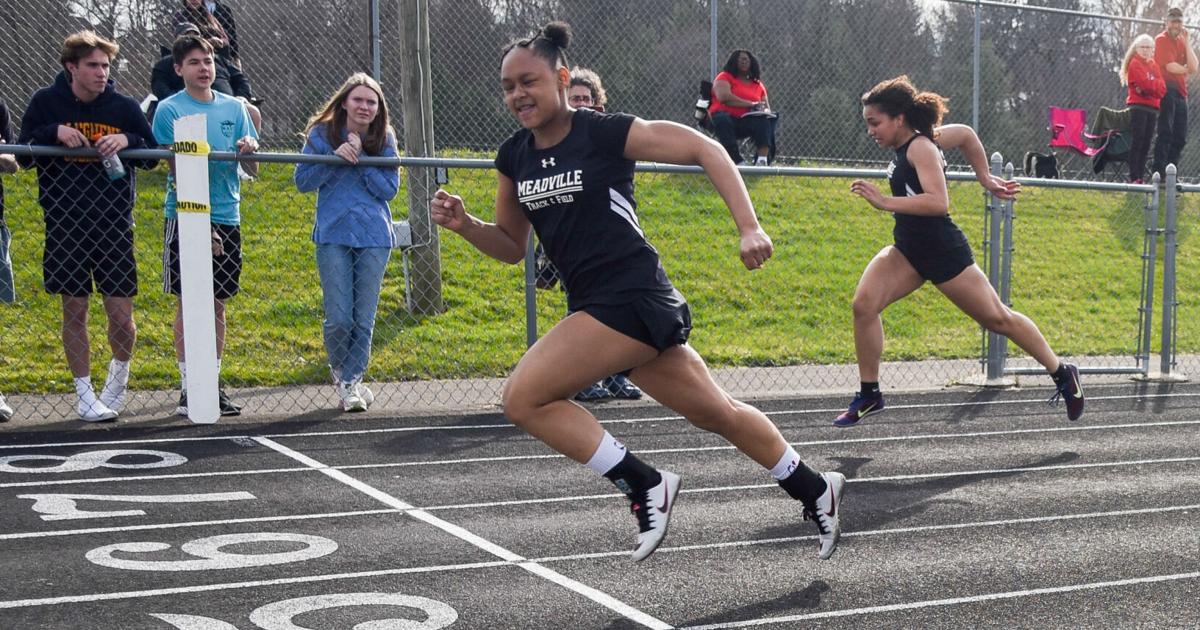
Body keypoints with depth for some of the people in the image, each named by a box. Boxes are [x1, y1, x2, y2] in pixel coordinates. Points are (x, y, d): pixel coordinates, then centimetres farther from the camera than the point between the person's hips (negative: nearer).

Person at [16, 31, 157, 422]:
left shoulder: (123, 106, 3)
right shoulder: (45, 103, 1)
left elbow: (152, 155, 8)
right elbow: (23, 153, 1)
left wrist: (128, 141, -13)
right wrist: (55, 132, -16)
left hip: (114, 224, 0)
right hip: (64, 225, 0)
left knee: (121, 316, -1)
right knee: (74, 311, 6)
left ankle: (119, 375, 28)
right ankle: (85, 394, 18)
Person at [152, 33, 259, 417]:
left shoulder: (234, 108, 8)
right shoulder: (169, 110, -4)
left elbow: (253, 171, 9)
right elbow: (177, 172, -9)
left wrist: (250, 150, -14)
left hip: (226, 217, 4)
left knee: (217, 303, 8)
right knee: (187, 303, -1)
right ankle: (188, 387, 4)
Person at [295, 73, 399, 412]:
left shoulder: (384, 139, 3)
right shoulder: (322, 133, 0)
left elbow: (390, 189, -3)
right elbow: (303, 181, -2)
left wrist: (361, 159, -13)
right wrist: (335, 157, -15)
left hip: (374, 236, 1)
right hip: (333, 235, -1)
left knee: (364, 318, 2)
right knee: (339, 318, -5)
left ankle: (352, 380, 17)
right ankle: (342, 373, 21)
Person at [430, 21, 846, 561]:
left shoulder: (606, 132, -12)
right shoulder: (513, 157, 8)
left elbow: (705, 149, -8)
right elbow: (512, 245, 17)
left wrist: (749, 227, -16)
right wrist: (465, 224, -2)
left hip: (632, 298, -7)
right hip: (596, 304, 8)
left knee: (523, 397, -17)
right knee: (716, 413, 18)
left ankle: (645, 485, -6)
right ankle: (815, 491, 36)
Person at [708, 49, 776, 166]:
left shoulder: (758, 85, 21)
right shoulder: (724, 77, 6)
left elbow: (767, 108, 20)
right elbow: (724, 97, -13)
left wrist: (765, 111, -8)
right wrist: (751, 104, -14)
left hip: (746, 122, 4)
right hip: (725, 118, -4)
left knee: (764, 121, -27)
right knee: (722, 119, -39)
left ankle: (762, 160, -46)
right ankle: (738, 161, -47)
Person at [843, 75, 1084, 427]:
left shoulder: (920, 147, -20)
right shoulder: (909, 143, 6)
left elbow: (939, 202, -34)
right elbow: (967, 134, 20)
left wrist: (884, 203, -38)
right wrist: (985, 179, 23)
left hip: (943, 253, -8)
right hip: (908, 250, 8)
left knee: (998, 319, 8)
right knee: (864, 304, -13)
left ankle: (1062, 375, 29)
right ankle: (869, 395, -3)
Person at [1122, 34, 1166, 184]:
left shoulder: (1154, 65, 17)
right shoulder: (1135, 64, -3)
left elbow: (1162, 87, 5)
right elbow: (1145, 83, -17)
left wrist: (1149, 87, -11)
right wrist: (1155, 86, 0)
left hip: (1152, 107, 7)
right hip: (1138, 106, -7)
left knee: (1146, 143, 5)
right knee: (1137, 142, -9)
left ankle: (1141, 176, 7)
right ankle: (1134, 177, -11)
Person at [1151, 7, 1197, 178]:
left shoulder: (1182, 41, 18)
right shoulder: (1162, 40, -3)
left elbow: (1193, 67, 4)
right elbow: (1171, 67, -14)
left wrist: (1186, 41, 2)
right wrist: (1186, 70, 5)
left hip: (1181, 93, 7)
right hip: (1167, 91, -7)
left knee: (1180, 137, 6)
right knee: (1165, 133, -12)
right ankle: (1159, 175, -13)